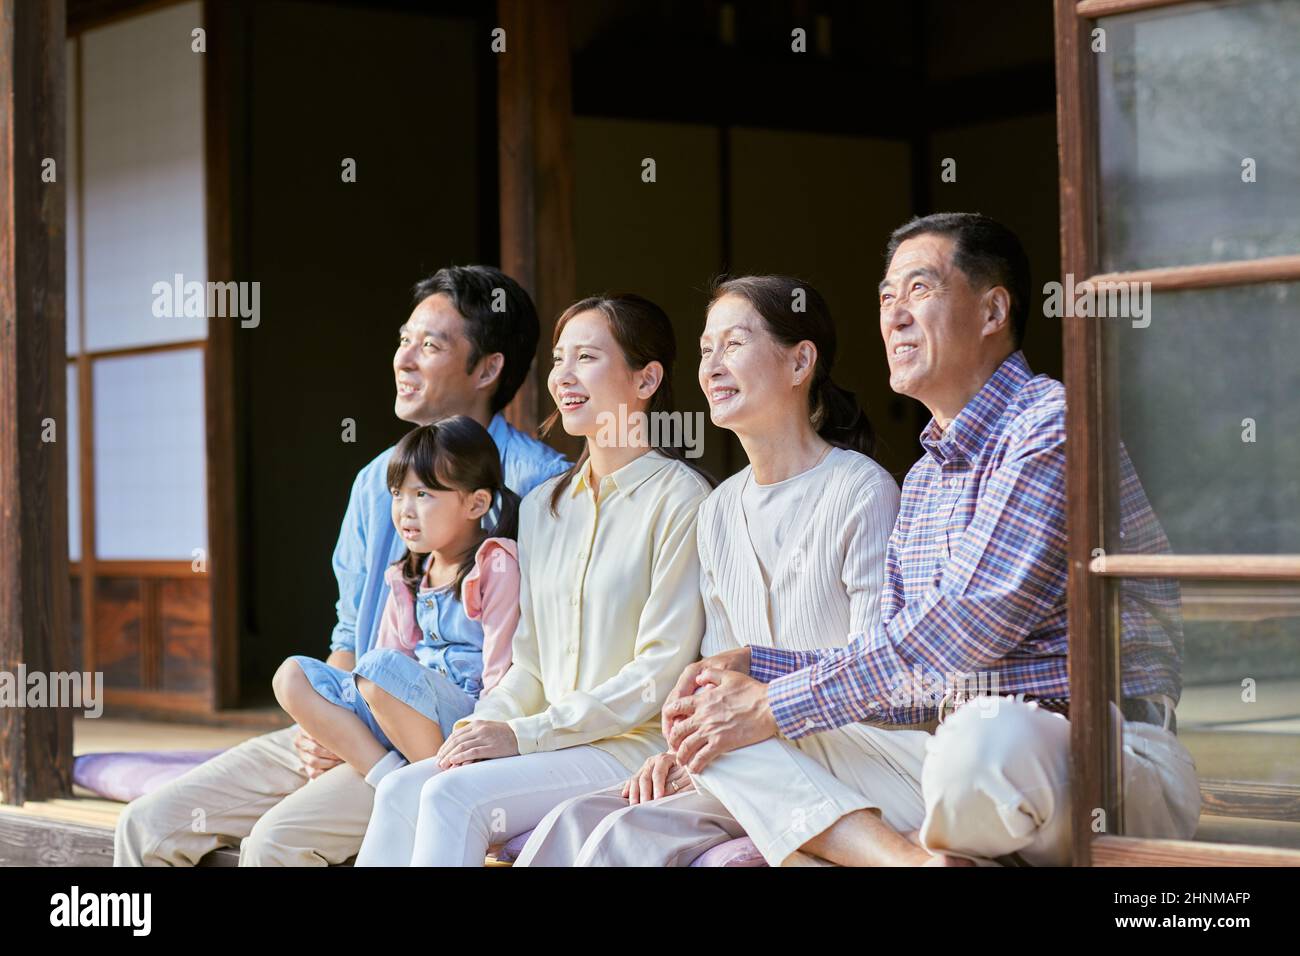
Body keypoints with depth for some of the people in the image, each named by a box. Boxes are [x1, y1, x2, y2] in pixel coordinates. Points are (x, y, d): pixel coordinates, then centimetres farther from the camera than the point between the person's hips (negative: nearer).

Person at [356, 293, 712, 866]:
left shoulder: (680, 499, -7)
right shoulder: (543, 506, 17)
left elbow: (661, 672, -12)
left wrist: (525, 735, -15)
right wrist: (481, 727, -4)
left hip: (638, 747, -7)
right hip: (554, 746, 7)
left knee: (454, 795, -26)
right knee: (399, 791, -17)